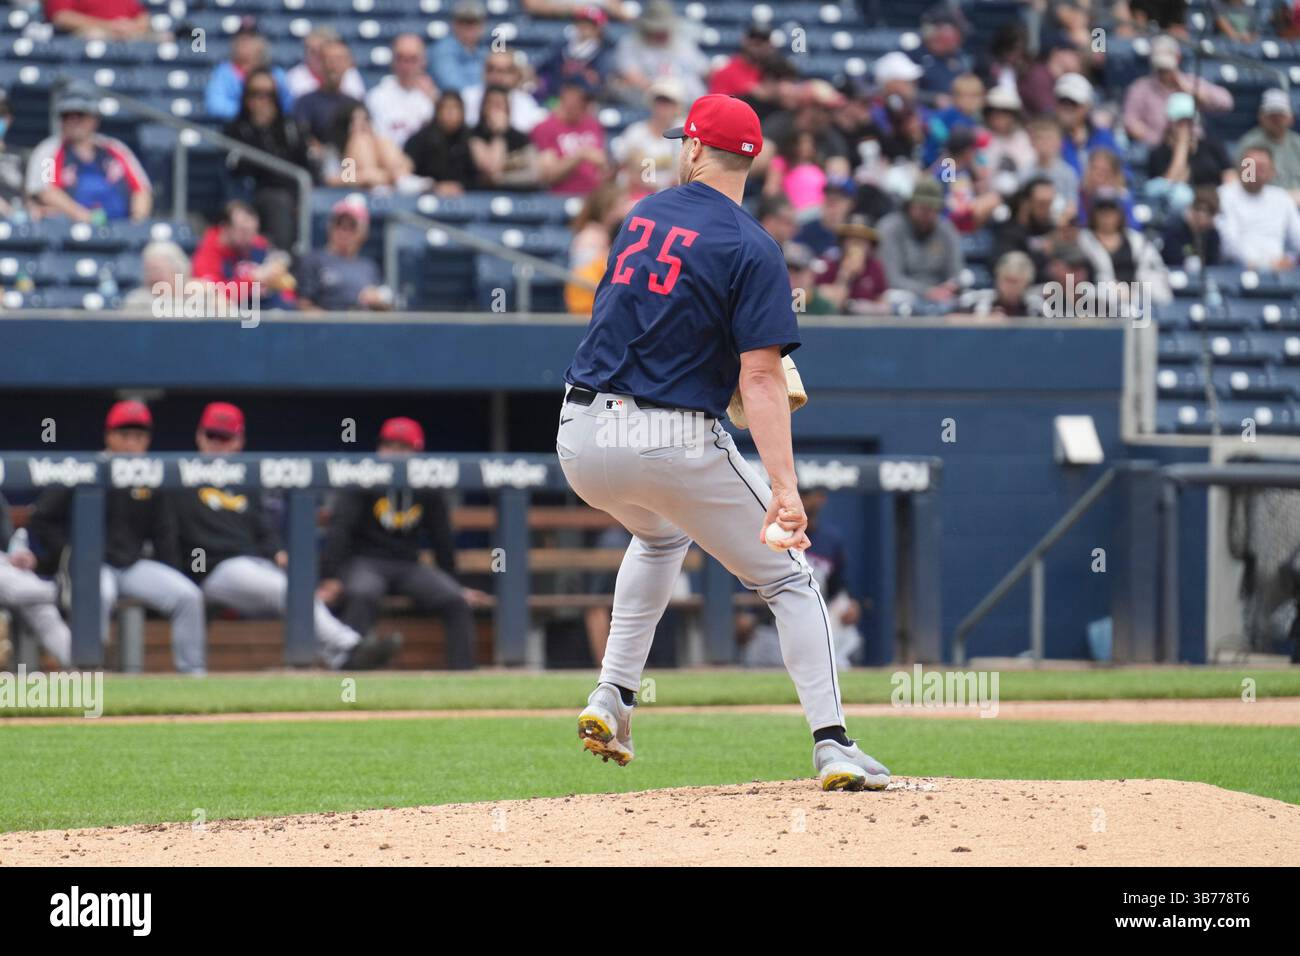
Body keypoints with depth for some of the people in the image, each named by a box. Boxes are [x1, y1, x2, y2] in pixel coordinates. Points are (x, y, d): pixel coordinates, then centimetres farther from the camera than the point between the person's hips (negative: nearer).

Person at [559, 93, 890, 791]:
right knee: (788, 578, 8)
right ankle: (832, 746, -5)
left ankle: (612, 700, 23)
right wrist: (784, 487, -23)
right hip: (674, 444, -5)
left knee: (661, 536, 36)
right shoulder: (752, 249, -9)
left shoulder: (641, 217, 10)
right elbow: (759, 377, -18)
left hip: (581, 444, 6)